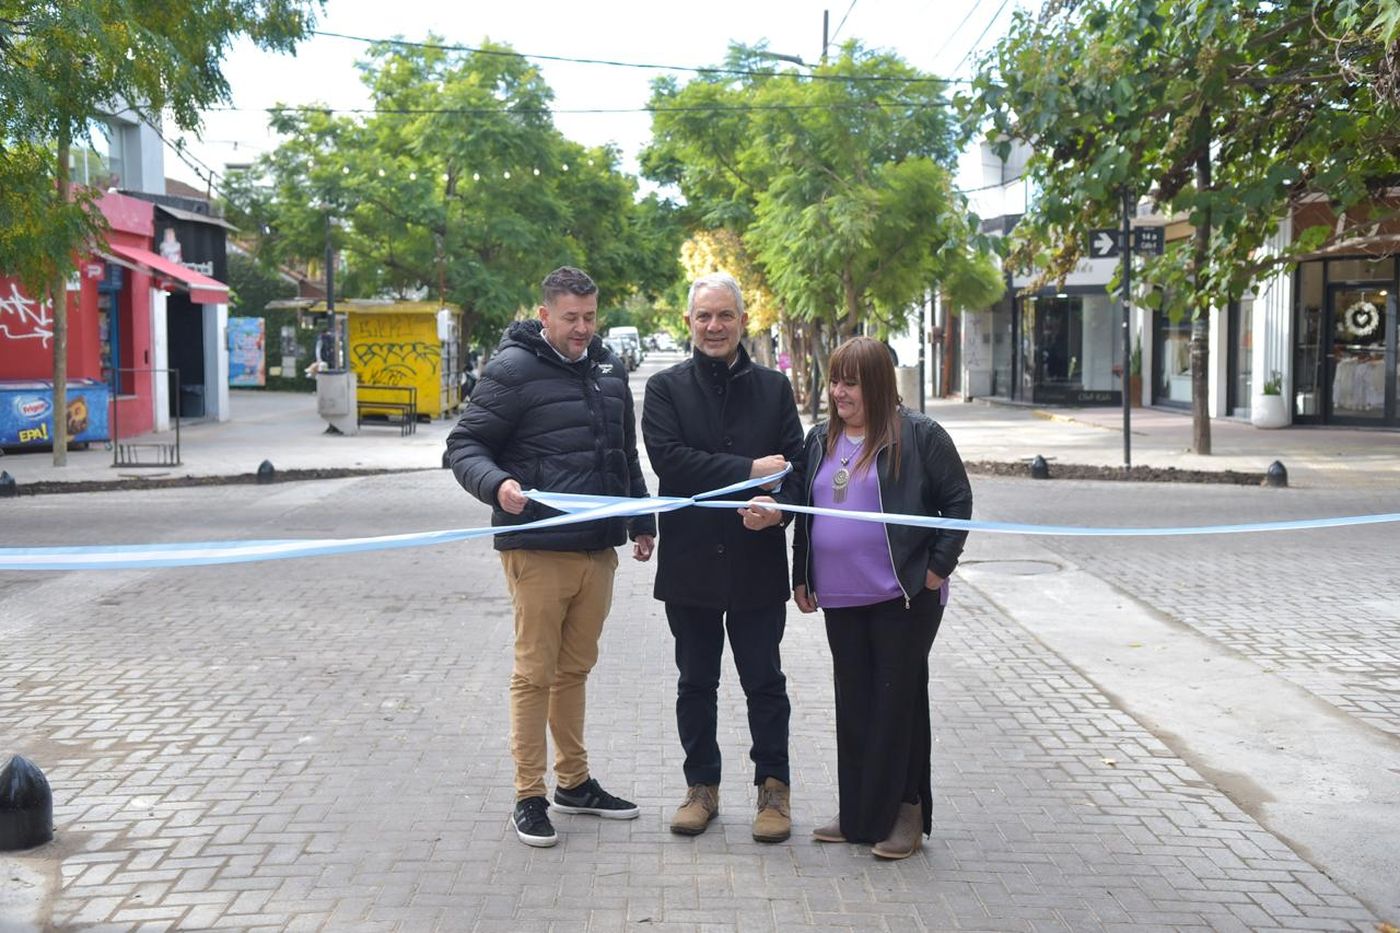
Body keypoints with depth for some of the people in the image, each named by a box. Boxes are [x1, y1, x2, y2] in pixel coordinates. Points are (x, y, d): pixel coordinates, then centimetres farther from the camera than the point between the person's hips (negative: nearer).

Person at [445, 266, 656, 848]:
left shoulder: (609, 369, 13)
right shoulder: (514, 369, -8)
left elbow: (626, 455, 24)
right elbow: (463, 446, -8)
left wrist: (640, 522, 22)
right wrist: (496, 485, -27)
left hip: (597, 549, 6)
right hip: (538, 552, -6)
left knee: (575, 669, 16)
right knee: (535, 673, 1)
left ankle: (574, 782, 28)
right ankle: (529, 796, 11)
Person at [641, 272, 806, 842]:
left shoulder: (774, 389, 7)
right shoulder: (666, 388, 2)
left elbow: (795, 464, 1)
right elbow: (667, 457, -13)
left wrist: (777, 506, -21)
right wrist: (748, 470, -17)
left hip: (758, 563, 0)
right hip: (690, 561, 0)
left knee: (765, 682, 7)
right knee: (695, 683, 12)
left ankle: (773, 787, 21)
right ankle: (702, 785, 26)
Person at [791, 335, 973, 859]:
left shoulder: (918, 435, -7)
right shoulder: (821, 439, 12)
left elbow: (958, 501, -5)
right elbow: (805, 511, 18)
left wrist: (938, 567, -9)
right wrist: (802, 576, 15)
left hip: (904, 597, -6)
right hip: (840, 600, 6)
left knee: (898, 703, 1)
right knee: (854, 705, 12)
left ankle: (903, 815, 12)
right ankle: (858, 815, 22)